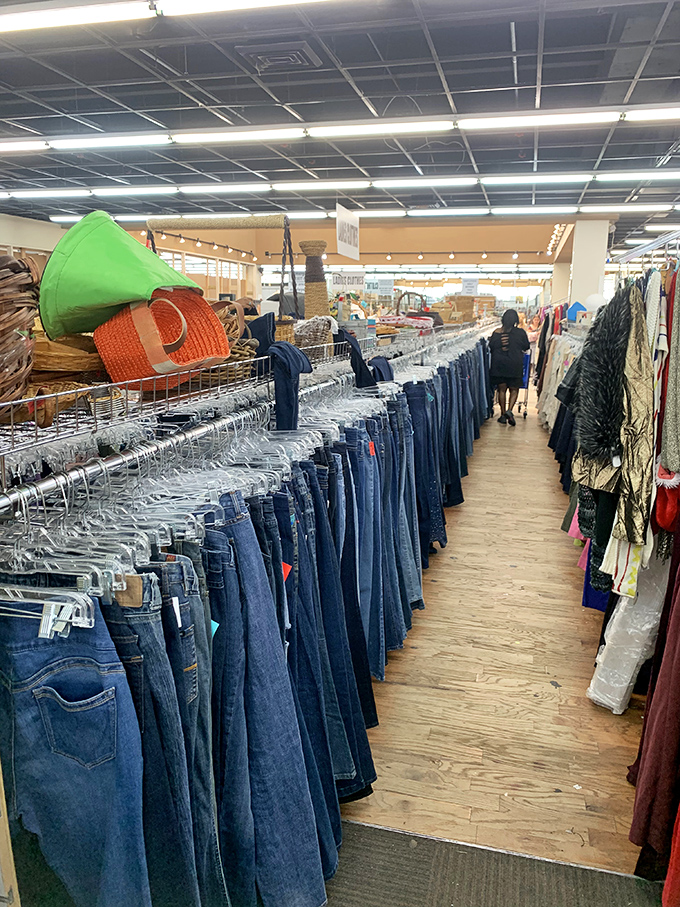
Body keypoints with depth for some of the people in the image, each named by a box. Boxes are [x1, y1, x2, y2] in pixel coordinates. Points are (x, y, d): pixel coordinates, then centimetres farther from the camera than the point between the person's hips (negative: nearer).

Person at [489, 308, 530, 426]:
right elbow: (526, 347, 7)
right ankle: (509, 410, -11)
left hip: (499, 364, 1)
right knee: (514, 389, 10)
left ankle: (503, 415, 14)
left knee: (502, 390, 10)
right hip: (515, 364, -1)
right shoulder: (521, 333, -6)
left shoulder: (497, 332, -6)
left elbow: (491, 347, 1)